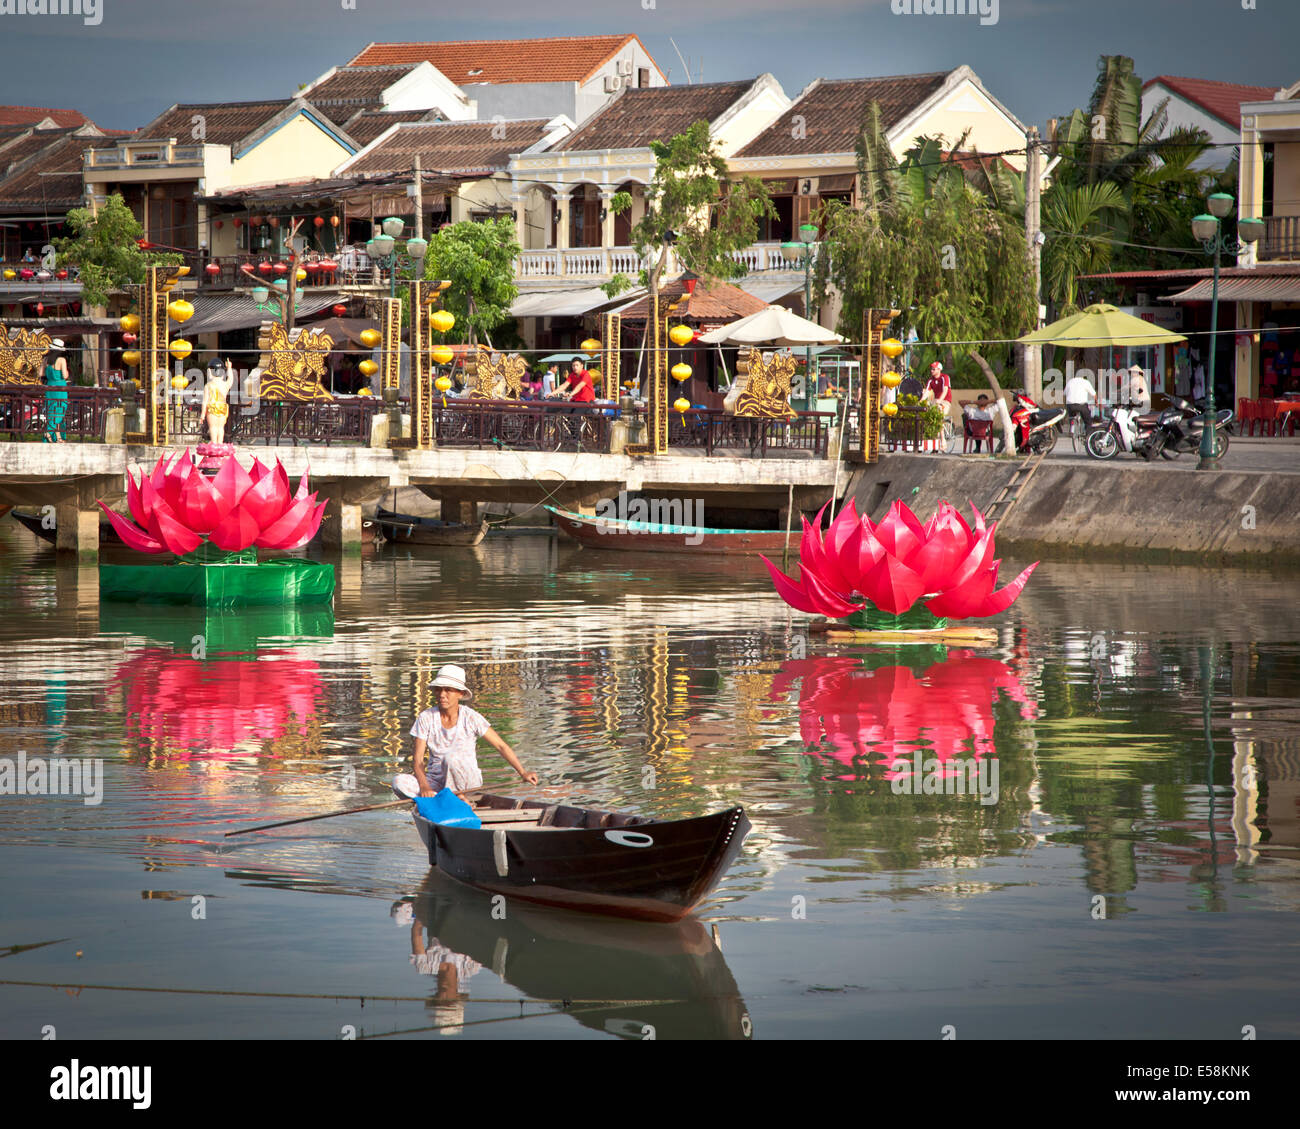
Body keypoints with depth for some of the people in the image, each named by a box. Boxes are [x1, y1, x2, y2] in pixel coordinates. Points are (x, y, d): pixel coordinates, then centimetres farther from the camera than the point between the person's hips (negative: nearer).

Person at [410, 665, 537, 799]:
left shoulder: (471, 718, -7)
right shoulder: (425, 719, -3)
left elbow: (501, 746, -1)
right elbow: (418, 759, -6)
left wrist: (523, 773, -10)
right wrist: (424, 787, -25)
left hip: (467, 780, -1)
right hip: (435, 781, 1)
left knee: (451, 757, -34)